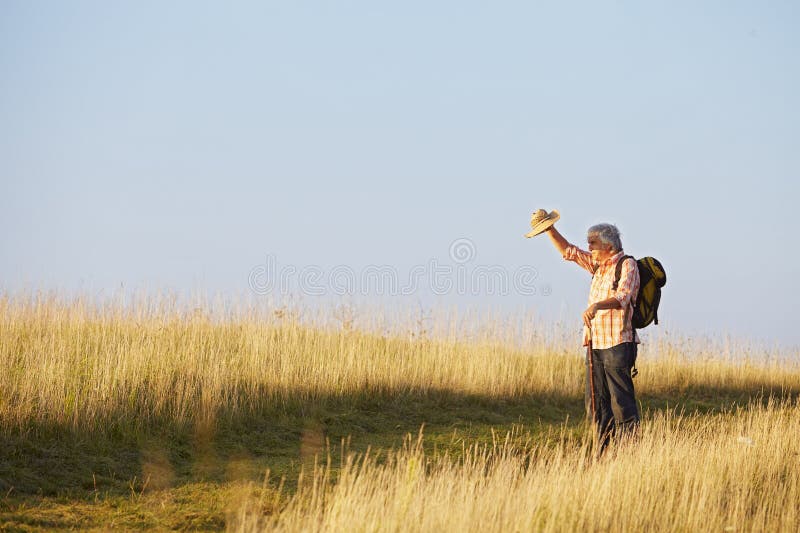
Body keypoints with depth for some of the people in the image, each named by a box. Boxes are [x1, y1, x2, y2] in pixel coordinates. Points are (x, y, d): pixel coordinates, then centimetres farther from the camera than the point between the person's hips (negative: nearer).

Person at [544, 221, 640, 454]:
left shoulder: (627, 265, -8)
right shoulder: (598, 265, 17)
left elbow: (622, 298, -24)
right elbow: (568, 251, 24)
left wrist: (597, 305, -41)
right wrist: (550, 230, 11)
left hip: (618, 344, -8)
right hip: (595, 345, 8)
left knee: (622, 402, -9)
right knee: (596, 402, 6)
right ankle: (604, 452, 10)